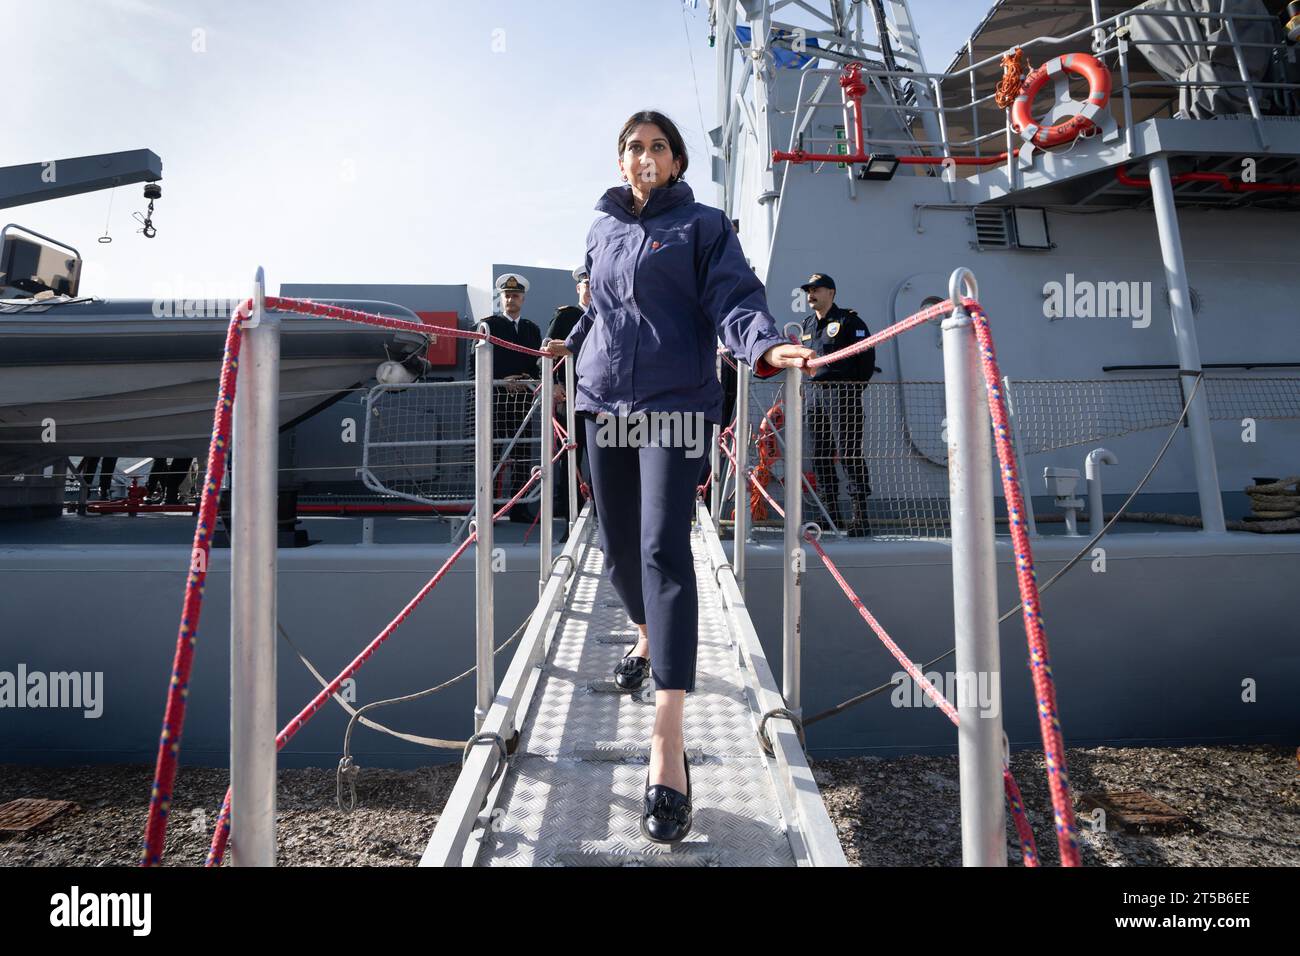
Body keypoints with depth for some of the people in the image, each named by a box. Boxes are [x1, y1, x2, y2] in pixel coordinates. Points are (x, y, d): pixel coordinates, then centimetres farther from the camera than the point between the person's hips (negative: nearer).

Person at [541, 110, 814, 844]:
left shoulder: (703, 225, 4)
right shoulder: (603, 229, 18)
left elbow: (735, 297, -9)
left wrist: (766, 345, -27)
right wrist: (573, 342, 42)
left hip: (675, 402, -5)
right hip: (605, 403, 6)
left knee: (664, 549, -18)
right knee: (619, 545, 11)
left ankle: (668, 747, -20)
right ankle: (649, 638, 44)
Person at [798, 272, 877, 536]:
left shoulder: (848, 320, -2)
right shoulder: (807, 325, 19)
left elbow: (867, 355, -5)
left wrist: (855, 388, -5)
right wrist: (811, 387, 15)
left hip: (841, 393, -7)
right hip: (812, 395, 7)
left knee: (849, 453, -10)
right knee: (819, 455, 7)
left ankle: (861, 516, -7)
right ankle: (831, 513, 16)